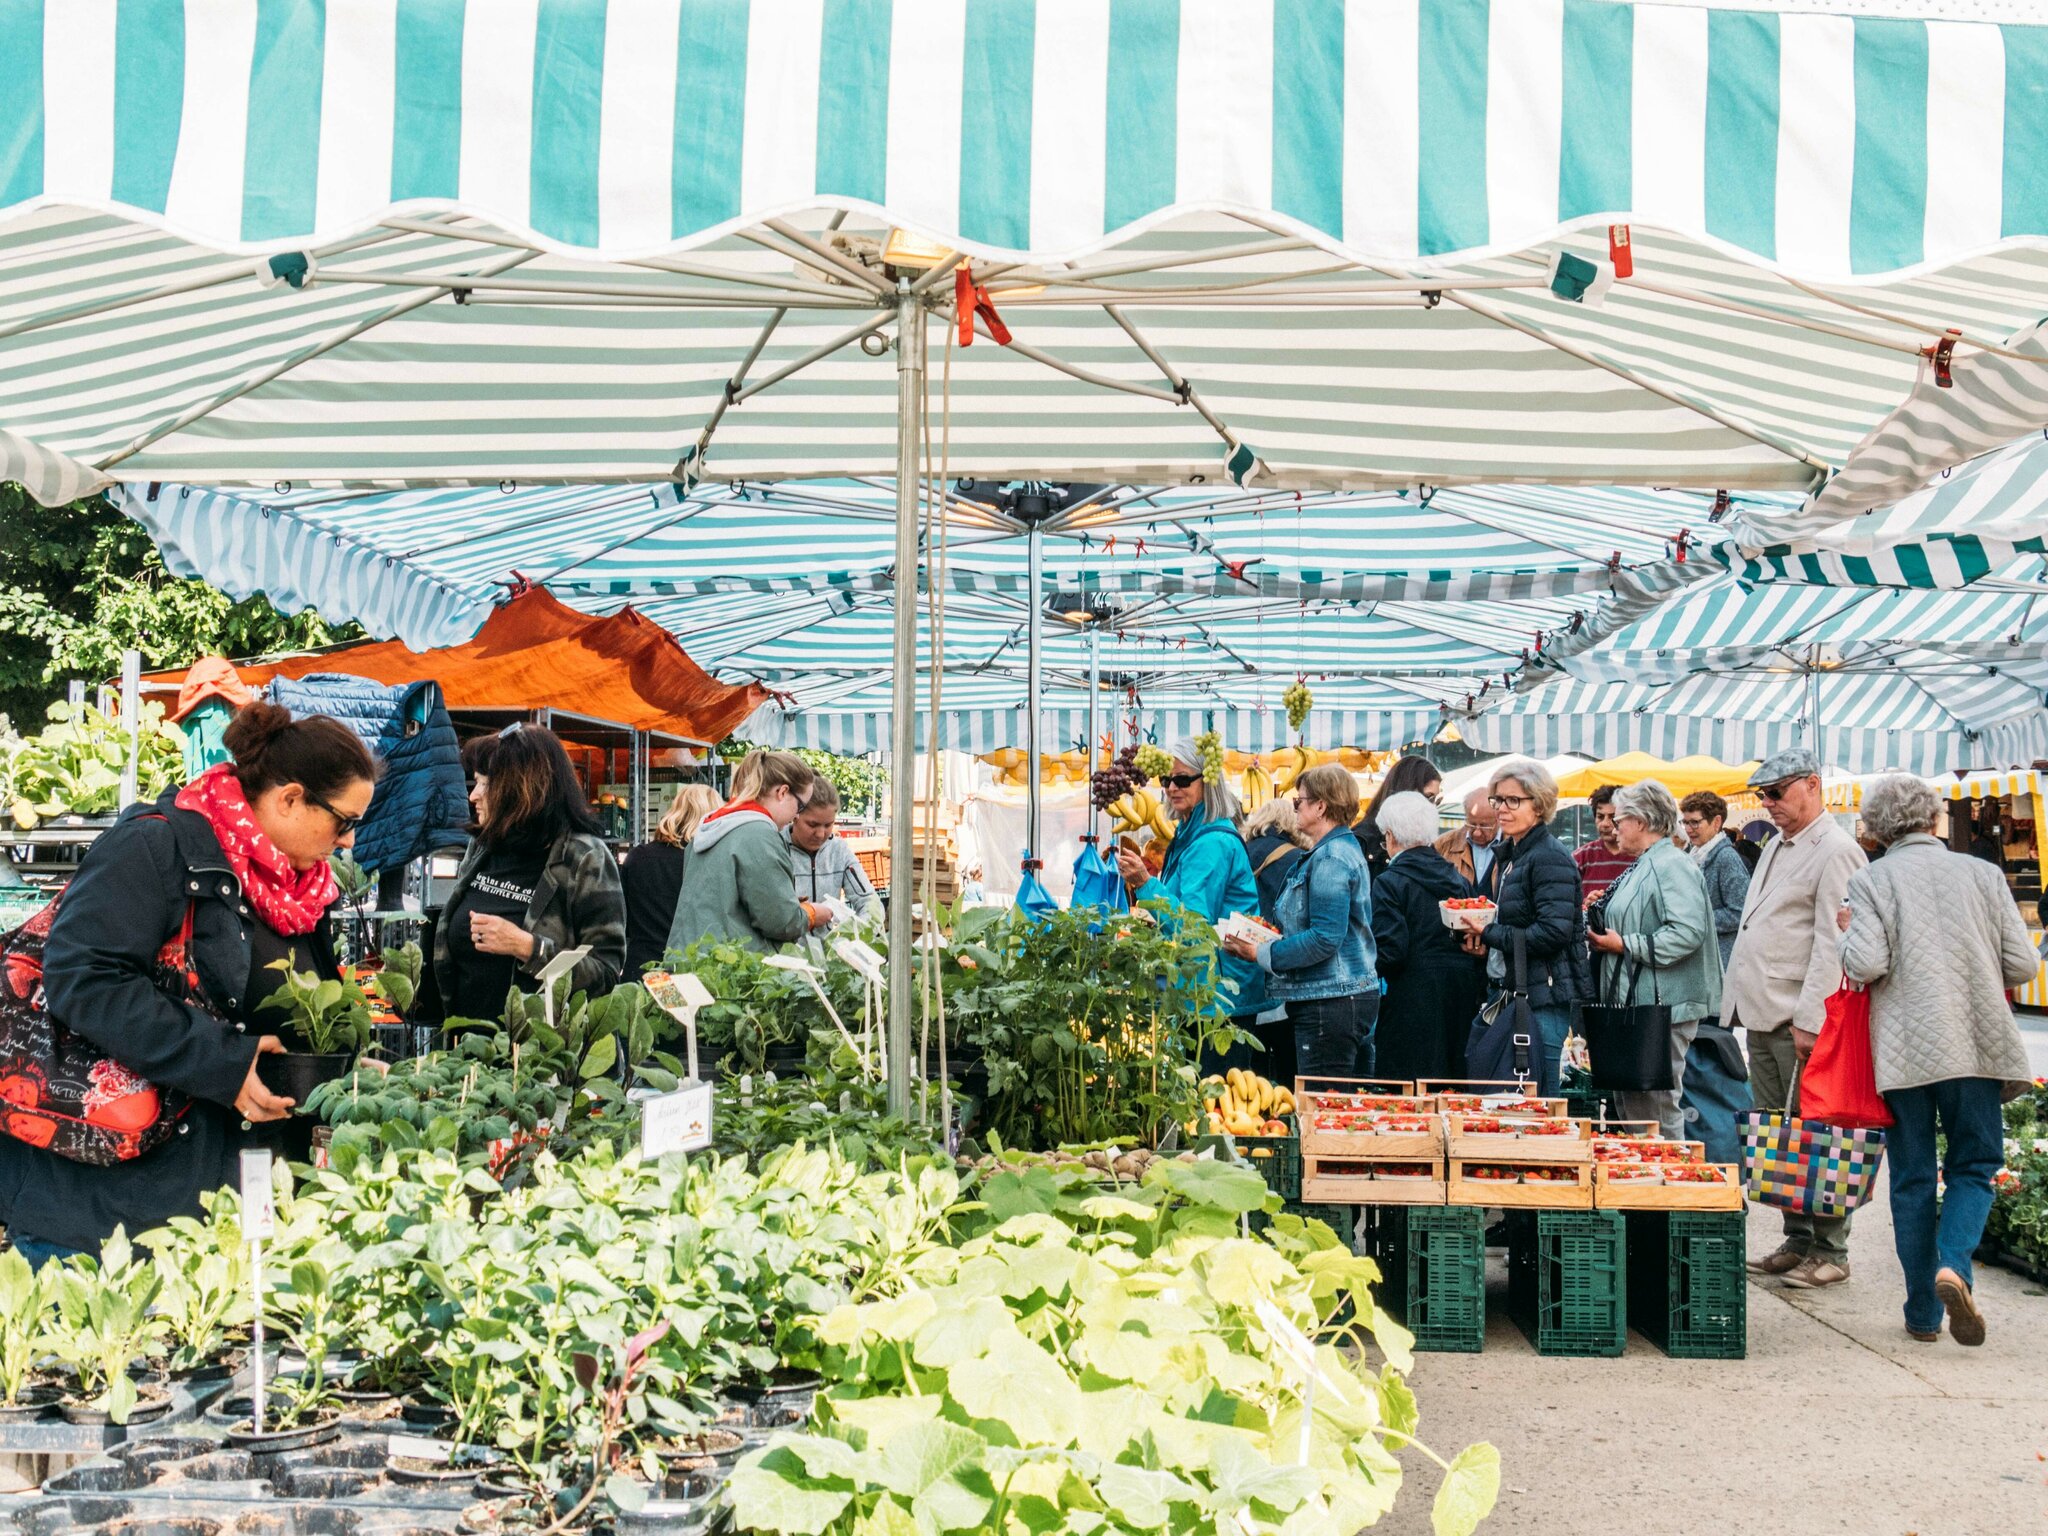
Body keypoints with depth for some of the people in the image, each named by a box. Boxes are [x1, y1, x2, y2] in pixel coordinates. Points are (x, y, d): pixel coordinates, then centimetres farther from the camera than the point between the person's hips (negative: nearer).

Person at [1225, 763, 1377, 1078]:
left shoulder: (1330, 859, -14)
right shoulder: (1349, 849, 18)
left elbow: (1325, 939, -21)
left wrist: (1263, 953, -15)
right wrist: (1271, 941, 12)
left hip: (1329, 1002, -11)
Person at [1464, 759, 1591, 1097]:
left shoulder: (1550, 858, -13)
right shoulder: (1511, 855, 17)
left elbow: (1554, 932, -22)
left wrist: (1489, 934, -13)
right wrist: (1483, 944, 5)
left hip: (1542, 997, -9)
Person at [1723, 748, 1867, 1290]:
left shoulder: (1835, 850, -11)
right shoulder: (1778, 845, 18)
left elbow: (1832, 944, -17)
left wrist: (1808, 1019, -20)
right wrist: (1746, 1003, 17)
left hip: (1800, 1020, -9)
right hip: (1763, 1018, 9)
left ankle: (1829, 1251, 5)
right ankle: (1797, 1240, 19)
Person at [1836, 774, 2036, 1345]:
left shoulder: (1870, 881, -3)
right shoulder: (1982, 873, 2)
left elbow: (1865, 966, -15)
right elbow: (2023, 965, 1)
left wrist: (1847, 935, 5)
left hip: (1903, 1051, 0)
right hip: (1976, 1044, 1)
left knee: (1912, 1179, 9)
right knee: (1975, 1165, 12)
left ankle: (1923, 1313, 13)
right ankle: (1953, 1264, -14)